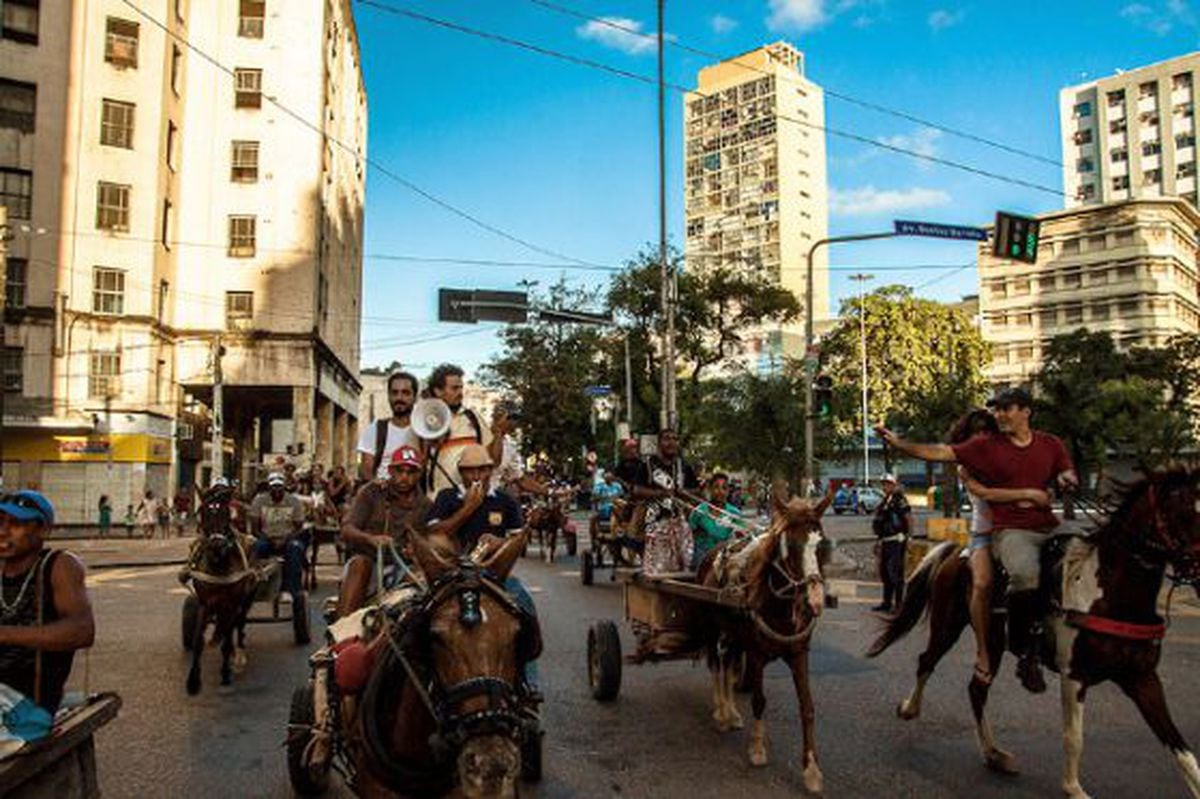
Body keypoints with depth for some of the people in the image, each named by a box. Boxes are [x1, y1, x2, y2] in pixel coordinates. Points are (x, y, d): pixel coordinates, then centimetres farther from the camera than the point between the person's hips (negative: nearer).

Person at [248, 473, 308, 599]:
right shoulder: (259, 501, 0)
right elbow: (254, 529, -2)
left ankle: (290, 591, -34)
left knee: (295, 547, -35)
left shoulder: (294, 501, 0)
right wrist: (271, 541, -18)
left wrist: (285, 540, -20)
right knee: (258, 546, -35)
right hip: (266, 539, 1)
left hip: (288, 539, 0)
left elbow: (299, 528, 0)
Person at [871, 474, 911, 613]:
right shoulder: (884, 501, 17)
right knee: (884, 572, 13)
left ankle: (899, 603, -3)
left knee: (895, 572, -9)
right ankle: (886, 603, 21)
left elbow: (909, 518, -15)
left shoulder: (899, 500, -10)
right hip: (885, 541, 10)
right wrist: (879, 540, 23)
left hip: (896, 540, -9)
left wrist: (909, 537, -19)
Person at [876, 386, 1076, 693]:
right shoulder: (986, 444, 4)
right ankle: (1026, 655, -16)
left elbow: (1069, 476, 21)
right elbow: (941, 453, -3)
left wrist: (1066, 480, -3)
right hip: (1009, 530, -5)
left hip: (1048, 527, 5)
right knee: (1026, 574, -33)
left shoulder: (1051, 444, 15)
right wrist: (898, 443, -11)